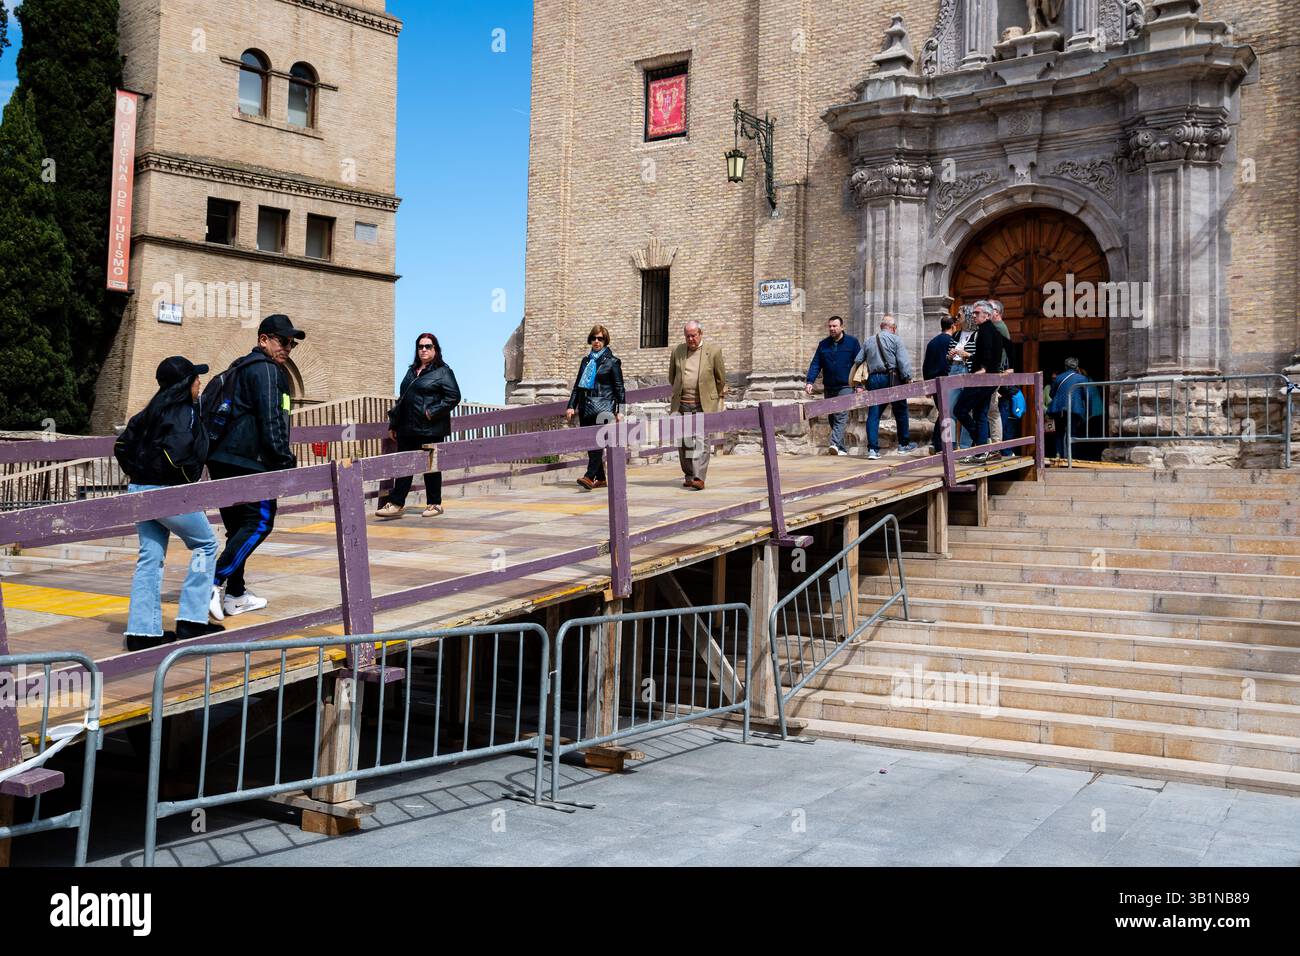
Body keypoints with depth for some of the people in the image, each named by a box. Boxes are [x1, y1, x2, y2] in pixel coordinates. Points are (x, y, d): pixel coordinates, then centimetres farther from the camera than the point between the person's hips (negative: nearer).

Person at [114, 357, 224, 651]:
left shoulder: (152, 410, 14)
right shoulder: (183, 411, -13)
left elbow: (122, 446, 17)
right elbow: (176, 452, -26)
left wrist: (138, 474, 18)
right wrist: (188, 480, -11)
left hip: (140, 491, 8)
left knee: (150, 558, 11)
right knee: (206, 544, 7)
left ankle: (142, 631, 11)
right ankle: (191, 621, 5)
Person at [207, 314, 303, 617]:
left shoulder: (239, 368, 25)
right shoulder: (266, 369, -7)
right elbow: (271, 420, -16)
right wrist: (285, 458, -13)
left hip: (222, 460, 10)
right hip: (248, 463, -10)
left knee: (239, 527, 13)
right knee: (260, 523, -7)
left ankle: (235, 595, 15)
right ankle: (214, 582, -16)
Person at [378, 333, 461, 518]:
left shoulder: (443, 372, -3)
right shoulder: (412, 371, 18)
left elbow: (454, 396, -11)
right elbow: (401, 398, 21)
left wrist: (433, 412, -17)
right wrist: (393, 425, 18)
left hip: (431, 429, -6)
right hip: (407, 428, 6)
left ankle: (434, 503, 13)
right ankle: (396, 503, 7)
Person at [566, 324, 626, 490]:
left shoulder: (612, 361, 3)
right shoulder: (586, 360, 18)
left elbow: (619, 387, 2)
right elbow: (577, 385, 19)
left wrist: (620, 410, -5)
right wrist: (571, 406, 11)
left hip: (603, 406, -6)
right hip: (586, 406, 6)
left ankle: (589, 477, -28)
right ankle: (600, 479, 13)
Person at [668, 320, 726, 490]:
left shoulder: (714, 350, -2)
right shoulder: (677, 351, 7)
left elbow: (721, 378, 8)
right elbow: (672, 377, 21)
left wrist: (716, 398, 16)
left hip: (703, 405, -3)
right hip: (681, 405, 3)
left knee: (701, 440, -11)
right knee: (682, 442, 4)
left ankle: (699, 478, -16)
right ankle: (688, 476, 16)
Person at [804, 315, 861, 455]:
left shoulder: (852, 342, 1)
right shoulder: (823, 344, 10)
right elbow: (816, 364, 6)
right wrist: (810, 381, -8)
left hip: (845, 387, -5)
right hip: (829, 387, 5)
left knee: (841, 417, -18)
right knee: (832, 419, 6)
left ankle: (835, 443, -30)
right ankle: (841, 449, 14)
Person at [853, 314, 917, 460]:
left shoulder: (868, 342, 16)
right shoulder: (895, 339, 0)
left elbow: (858, 361, 14)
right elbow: (903, 361, -9)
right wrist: (907, 378, -7)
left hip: (874, 380, 4)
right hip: (892, 379, -4)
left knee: (873, 415, 1)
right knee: (901, 412, 12)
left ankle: (873, 448, -6)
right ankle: (904, 443, 21)